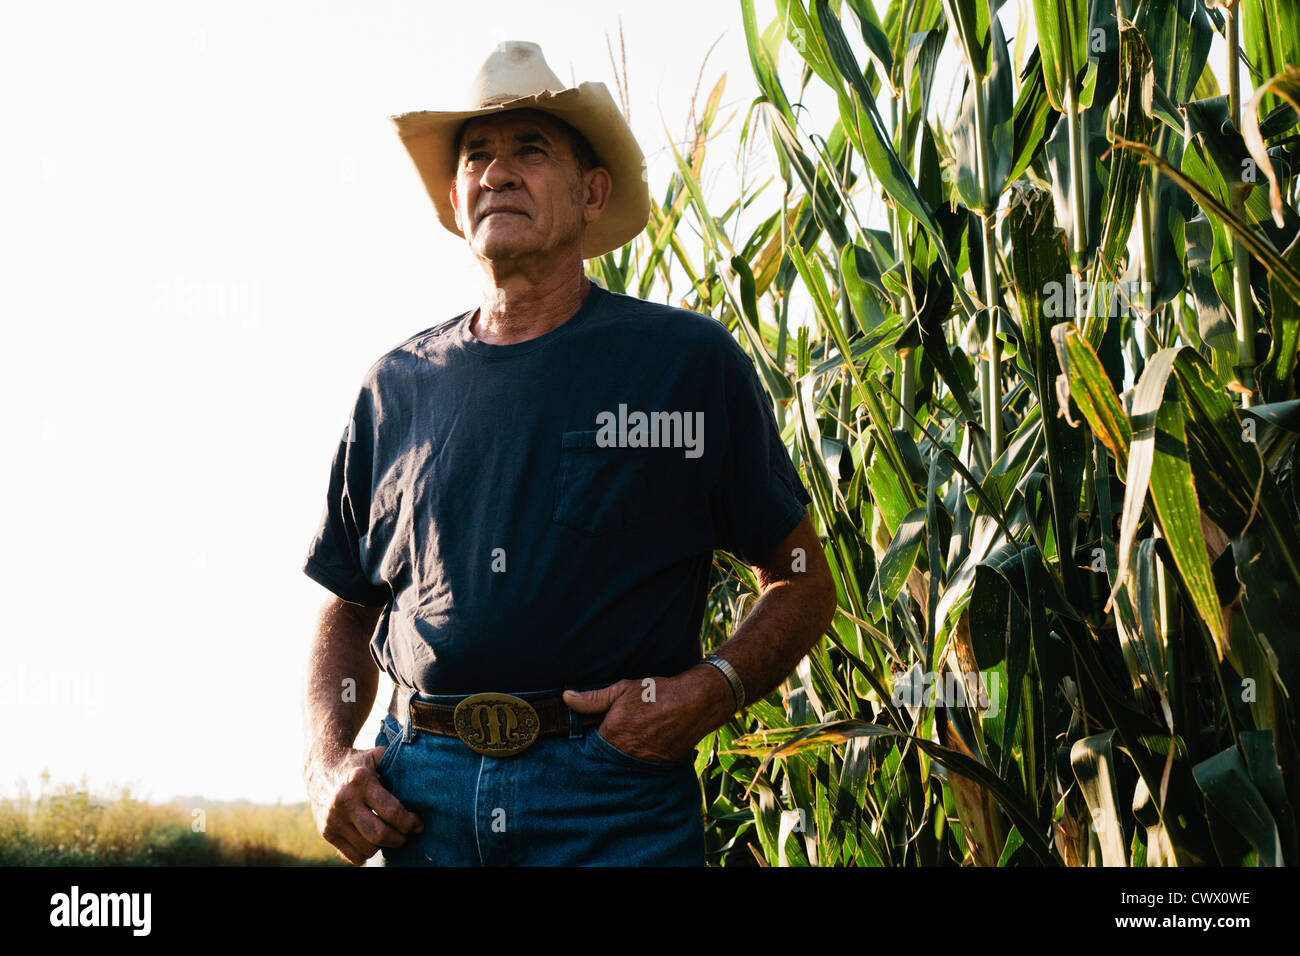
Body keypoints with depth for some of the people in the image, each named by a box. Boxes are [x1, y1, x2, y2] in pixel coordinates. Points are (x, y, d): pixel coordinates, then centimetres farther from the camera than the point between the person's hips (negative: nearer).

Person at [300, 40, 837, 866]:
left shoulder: (689, 362, 2)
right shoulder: (399, 386, 10)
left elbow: (803, 583, 5)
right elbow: (350, 609, 19)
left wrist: (711, 691, -13)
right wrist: (329, 759, 2)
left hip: (617, 803, -2)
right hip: (424, 796, 3)